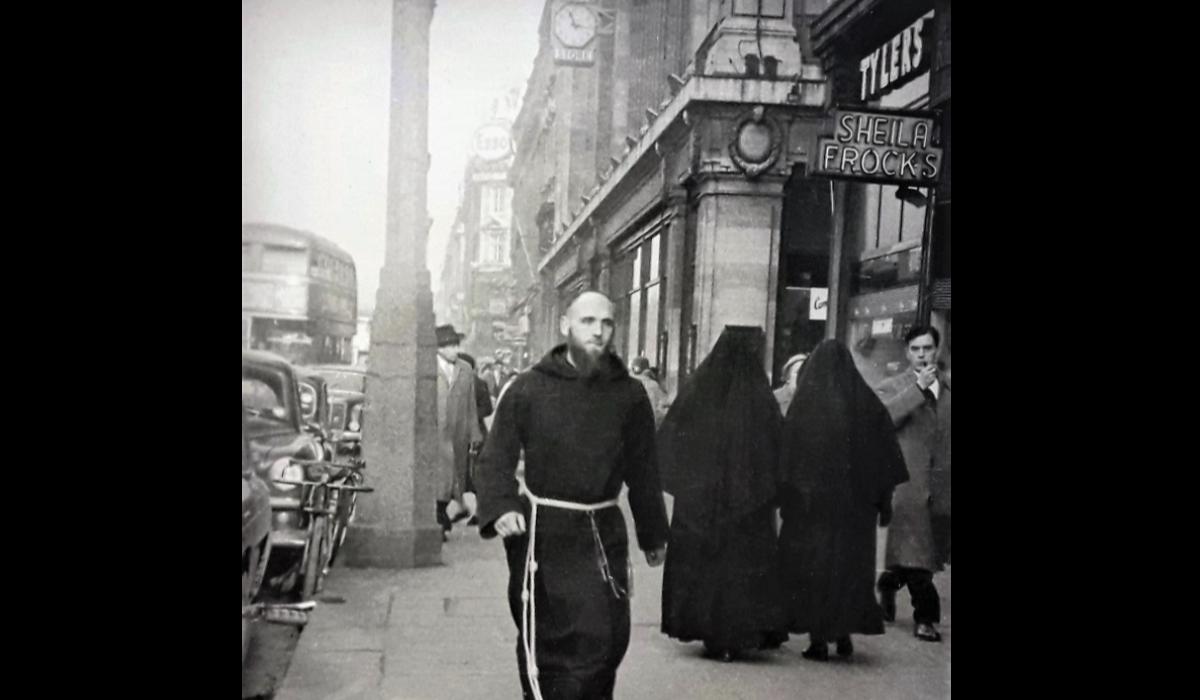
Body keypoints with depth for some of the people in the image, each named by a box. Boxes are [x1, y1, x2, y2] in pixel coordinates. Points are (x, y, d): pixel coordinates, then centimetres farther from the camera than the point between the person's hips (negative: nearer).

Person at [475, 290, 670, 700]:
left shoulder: (629, 395, 4)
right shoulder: (528, 388, -2)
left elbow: (643, 471, 11)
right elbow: (496, 458, -2)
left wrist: (653, 535, 17)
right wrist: (501, 507, -19)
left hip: (602, 534, 1)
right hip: (541, 531, -1)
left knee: (606, 638, -6)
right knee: (541, 639, 7)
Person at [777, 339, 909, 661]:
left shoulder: (805, 402, -8)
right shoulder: (866, 402, 0)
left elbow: (788, 455, -9)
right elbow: (886, 457, 1)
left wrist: (787, 500, -3)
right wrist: (884, 501, 8)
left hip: (811, 501, -3)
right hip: (856, 504, 3)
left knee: (811, 565, 6)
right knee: (851, 565, 16)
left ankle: (818, 640, 4)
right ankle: (844, 633, 19)